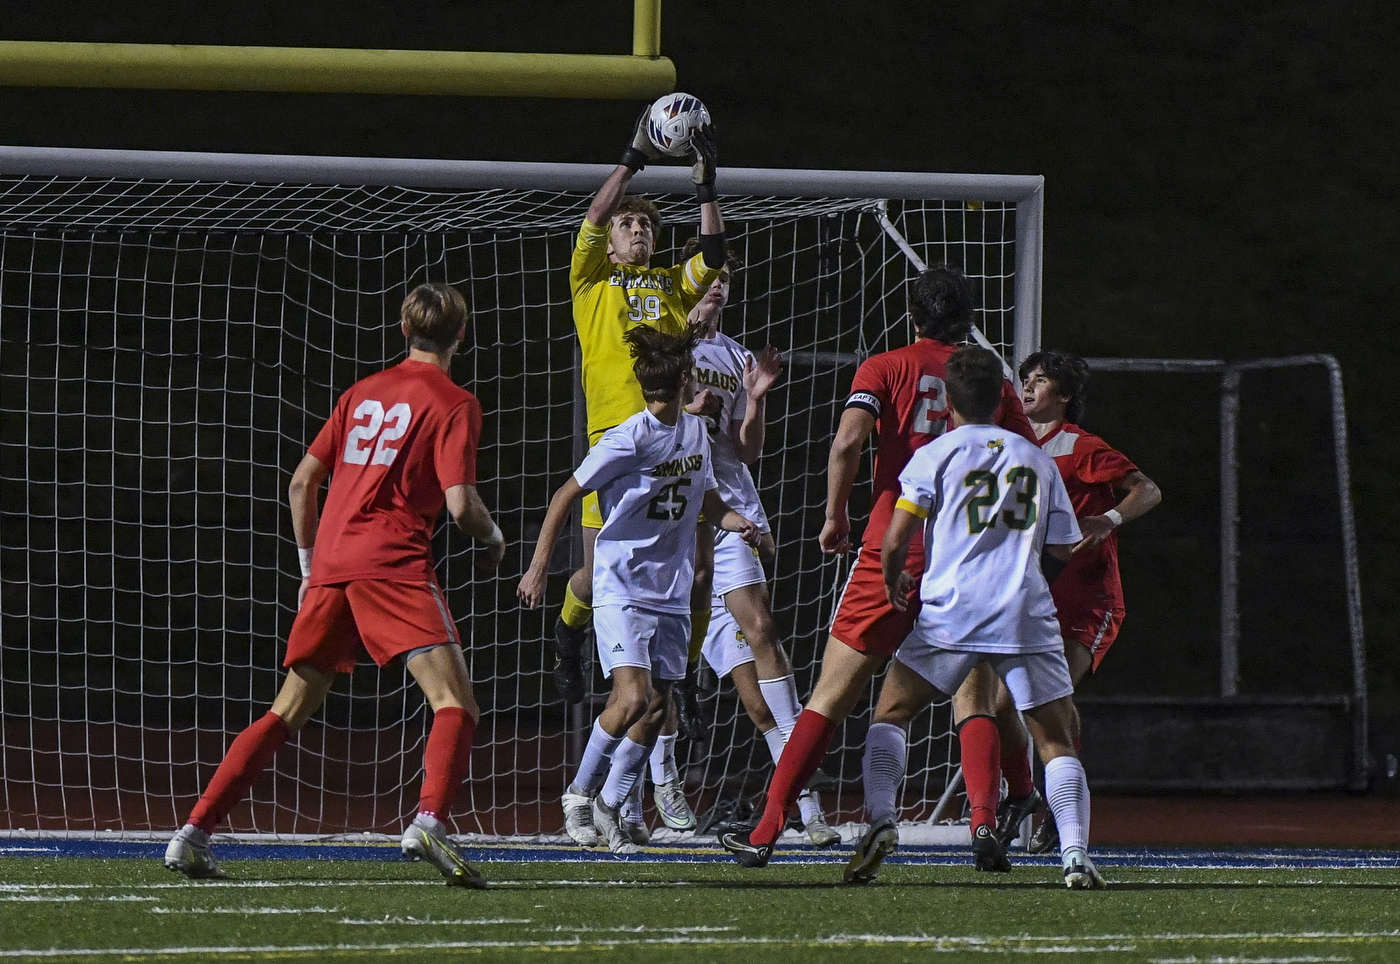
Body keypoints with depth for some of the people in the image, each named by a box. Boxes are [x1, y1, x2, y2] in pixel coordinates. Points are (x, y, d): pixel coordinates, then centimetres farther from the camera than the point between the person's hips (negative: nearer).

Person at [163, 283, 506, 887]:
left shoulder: (362, 393, 20)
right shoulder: (454, 404, 2)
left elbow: (303, 481, 18)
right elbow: (460, 503, -9)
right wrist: (493, 537, 12)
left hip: (329, 562, 6)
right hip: (393, 562, -6)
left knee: (288, 712, 14)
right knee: (455, 703, -10)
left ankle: (194, 833, 9)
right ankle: (429, 824, -35)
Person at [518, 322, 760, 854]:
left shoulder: (695, 431, 8)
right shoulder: (628, 440, -14)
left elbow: (707, 496, 22)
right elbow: (567, 495, -8)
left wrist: (738, 523, -1)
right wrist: (539, 566, -10)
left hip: (672, 594, 7)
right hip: (621, 590, -7)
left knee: (656, 709, 3)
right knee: (632, 698, -19)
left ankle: (608, 809, 16)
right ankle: (580, 791, 0)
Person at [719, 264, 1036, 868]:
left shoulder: (886, 368, 3)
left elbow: (848, 442, -13)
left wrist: (835, 517, -1)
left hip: (893, 551, -2)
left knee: (833, 693, 1)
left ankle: (766, 832, -1)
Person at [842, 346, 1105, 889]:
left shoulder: (936, 455, 4)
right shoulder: (1037, 459, 15)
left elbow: (895, 541, -2)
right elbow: (1063, 549, 17)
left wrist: (894, 583, 19)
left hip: (951, 613, -2)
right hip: (1028, 616, 2)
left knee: (890, 715, 12)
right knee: (1057, 741, 5)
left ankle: (881, 818, -10)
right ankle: (1076, 855, -14)